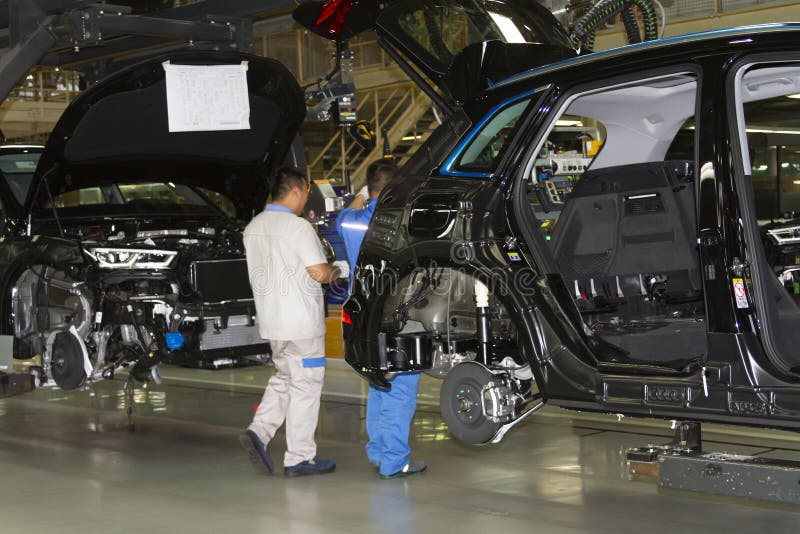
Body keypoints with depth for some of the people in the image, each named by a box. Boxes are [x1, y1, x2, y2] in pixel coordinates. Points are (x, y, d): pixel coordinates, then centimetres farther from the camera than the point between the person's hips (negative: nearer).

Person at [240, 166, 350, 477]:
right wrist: (338, 271, 3)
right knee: (305, 386, 3)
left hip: (269, 320, 7)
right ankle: (299, 457, 7)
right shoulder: (298, 227, -16)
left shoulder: (253, 227, 9)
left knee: (284, 378, 21)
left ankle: (259, 431, 3)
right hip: (301, 323, -7)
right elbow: (319, 273, -19)